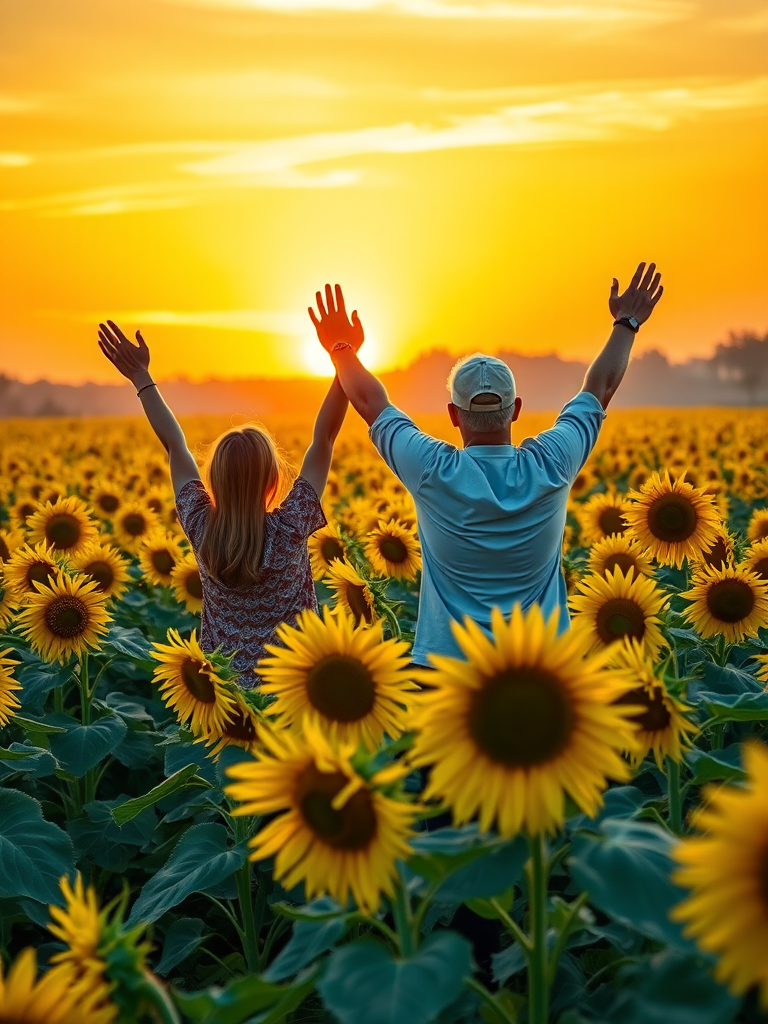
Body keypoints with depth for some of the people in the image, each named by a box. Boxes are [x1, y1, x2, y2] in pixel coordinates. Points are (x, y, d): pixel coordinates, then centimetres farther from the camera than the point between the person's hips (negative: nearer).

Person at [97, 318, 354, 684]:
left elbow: (174, 444, -1)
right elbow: (324, 437, -15)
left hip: (221, 684, 3)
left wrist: (141, 377, 7)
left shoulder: (202, 530, -11)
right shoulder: (289, 529, -18)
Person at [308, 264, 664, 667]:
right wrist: (626, 324, 25)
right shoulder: (548, 468, -7)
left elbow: (372, 403, 7)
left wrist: (341, 348, 23)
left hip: (446, 664, -1)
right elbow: (599, 390, 10)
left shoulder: (434, 474, -11)